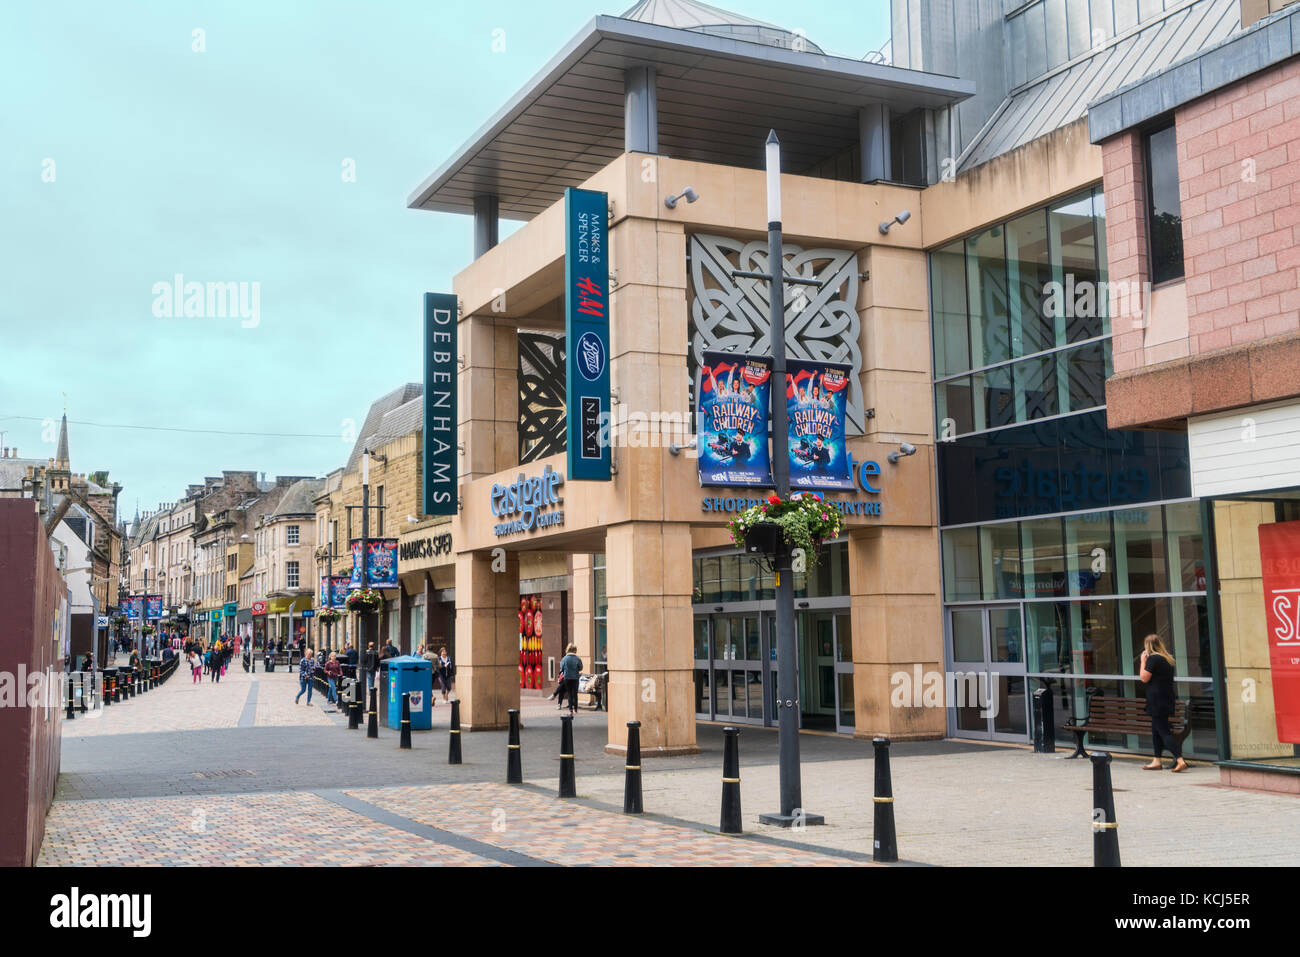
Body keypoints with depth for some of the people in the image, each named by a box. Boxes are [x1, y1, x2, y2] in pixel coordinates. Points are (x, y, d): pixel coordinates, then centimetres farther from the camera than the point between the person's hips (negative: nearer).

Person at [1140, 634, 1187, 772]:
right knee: (1156, 730, 18)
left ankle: (1180, 761, -17)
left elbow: (1144, 678, -13)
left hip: (1157, 701, -9)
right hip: (1167, 700, 9)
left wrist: (1143, 661, -4)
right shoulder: (1168, 658, 13)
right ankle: (1156, 761, 23)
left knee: (1164, 732, -9)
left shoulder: (1153, 658, -13)